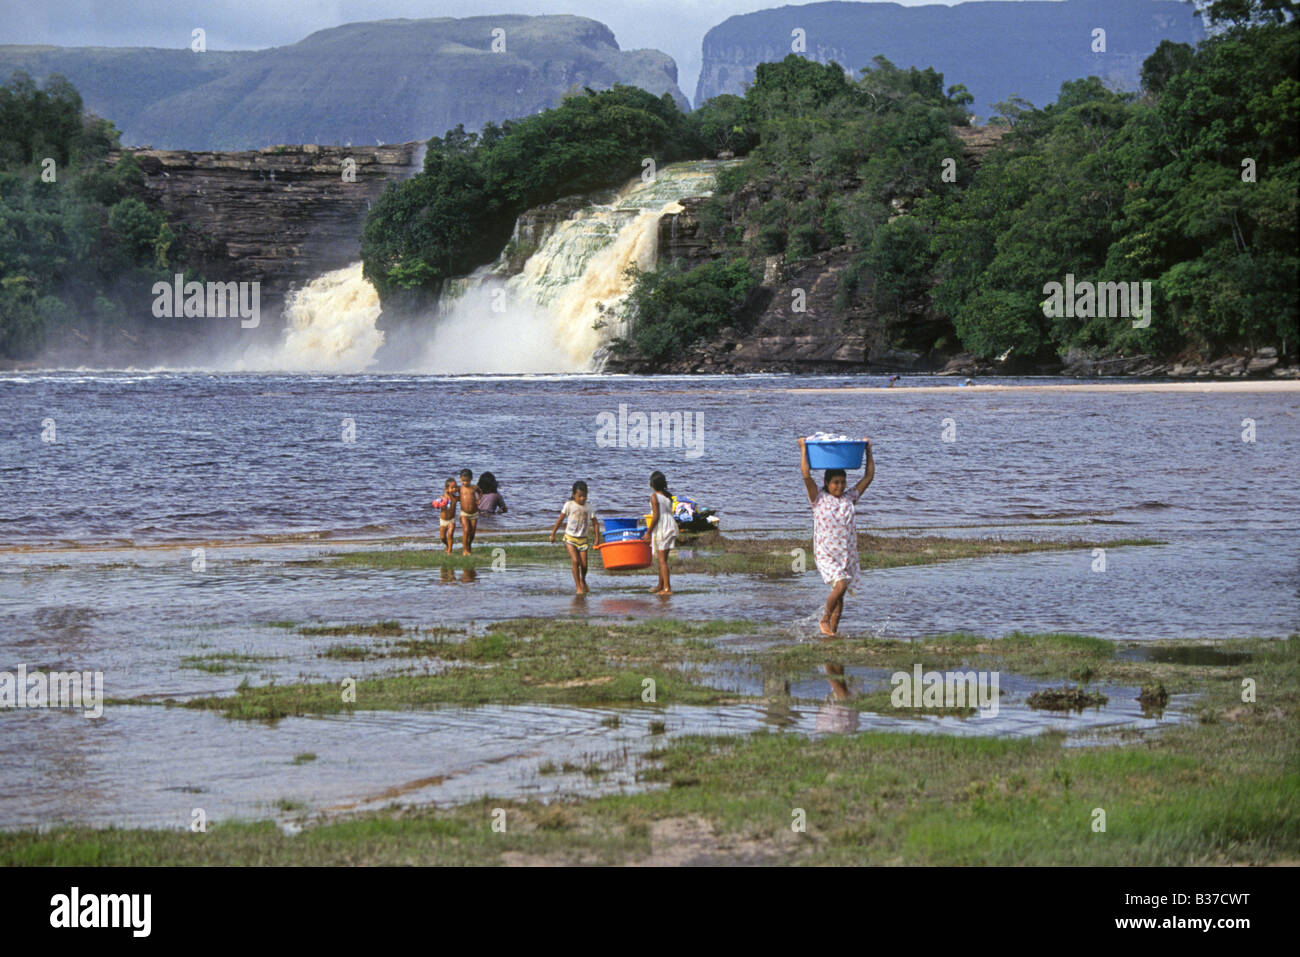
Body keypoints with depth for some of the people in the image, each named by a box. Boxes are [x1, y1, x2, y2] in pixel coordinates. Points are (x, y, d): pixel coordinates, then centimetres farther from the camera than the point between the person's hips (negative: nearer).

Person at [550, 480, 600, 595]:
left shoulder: (589, 508, 1)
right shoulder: (569, 505, -4)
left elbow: (595, 524, 7)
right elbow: (560, 520, 3)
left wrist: (597, 539, -1)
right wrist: (553, 534, 4)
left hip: (583, 539, 2)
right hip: (570, 538, -2)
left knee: (584, 564, 0)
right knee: (575, 561, -16)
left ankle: (583, 580, 32)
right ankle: (578, 586, -9)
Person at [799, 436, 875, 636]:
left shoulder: (849, 498, 9)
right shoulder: (819, 499, -2)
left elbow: (869, 476, 10)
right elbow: (806, 475, -12)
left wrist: (868, 451, 9)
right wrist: (803, 448, -9)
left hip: (848, 554, 5)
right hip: (826, 555, -5)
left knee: (840, 594, 7)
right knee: (840, 585, -21)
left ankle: (833, 629, 18)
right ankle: (824, 619, -2)